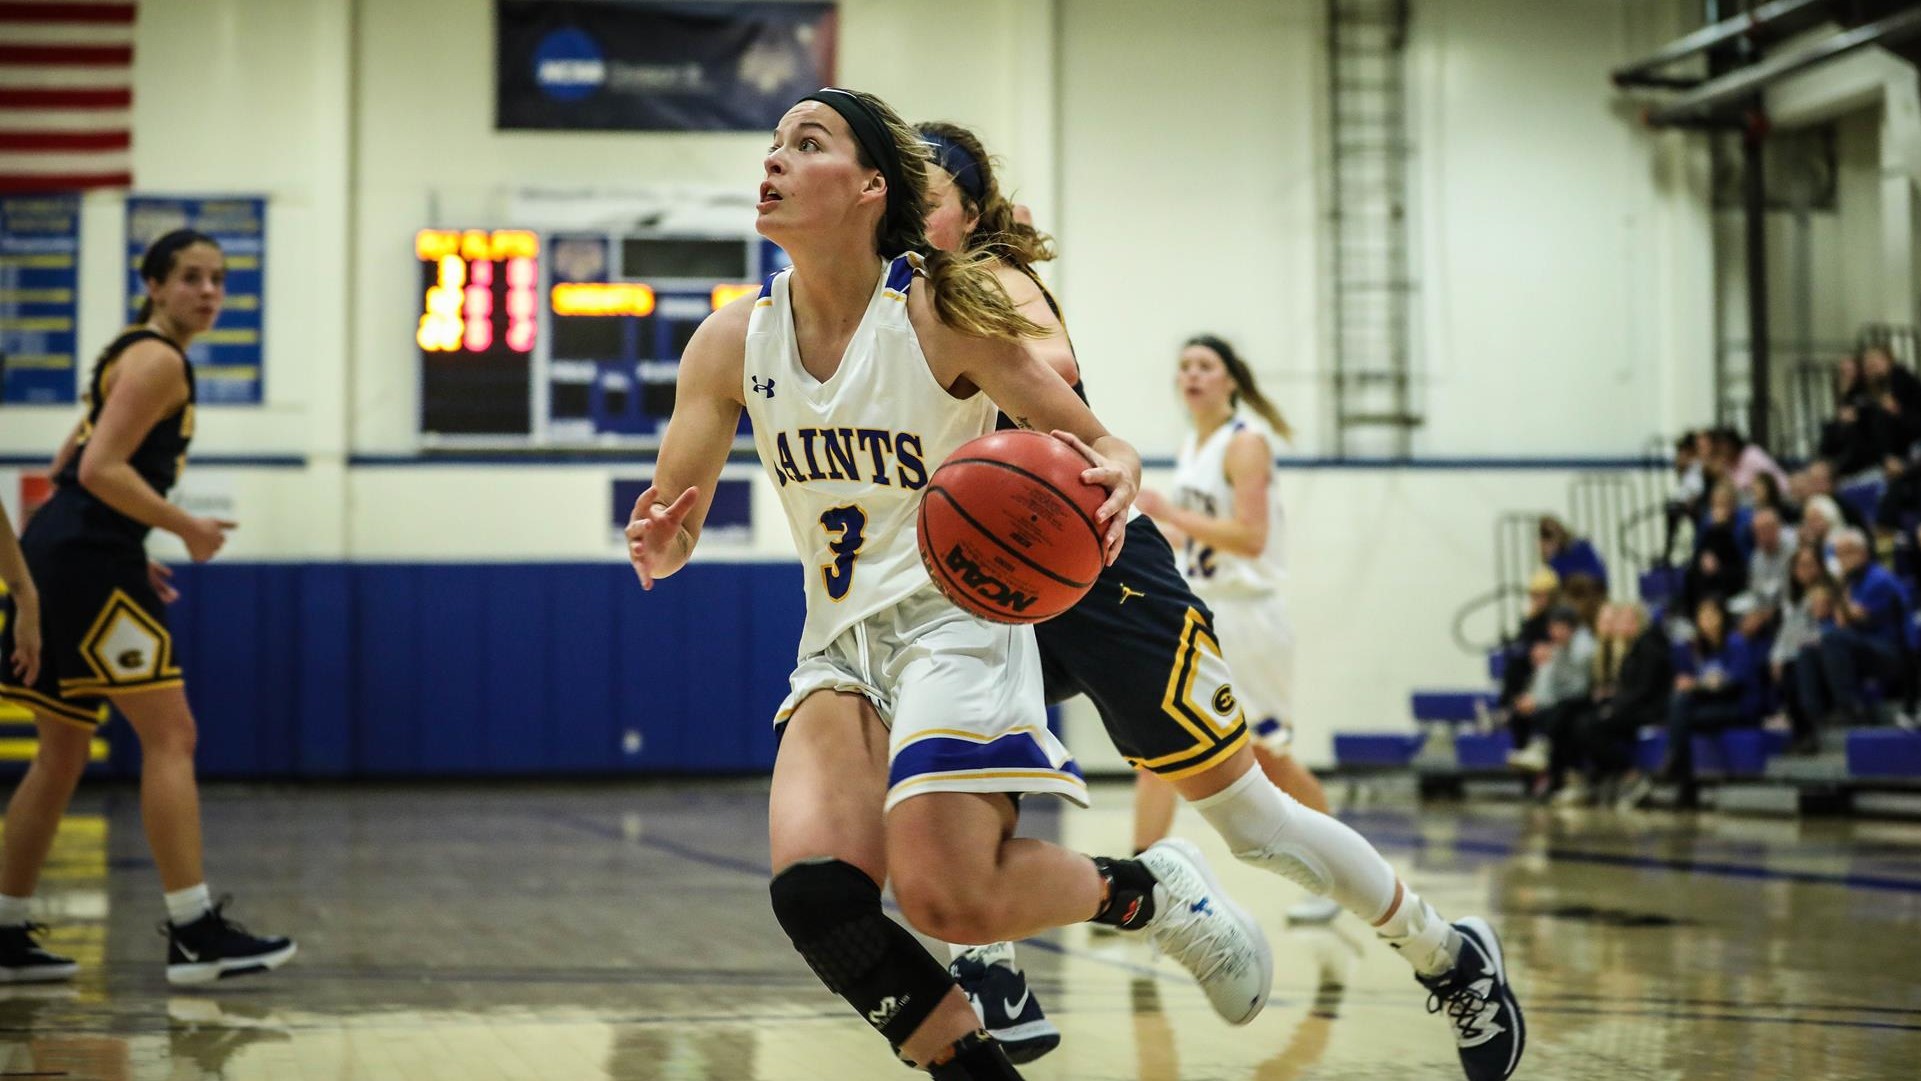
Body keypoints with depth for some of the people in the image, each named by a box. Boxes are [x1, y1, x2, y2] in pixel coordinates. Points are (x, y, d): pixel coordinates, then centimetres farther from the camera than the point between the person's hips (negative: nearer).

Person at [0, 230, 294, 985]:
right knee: (170, 734, -11)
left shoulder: (135, 356, 22)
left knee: (63, 754, 14)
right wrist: (188, 530, -12)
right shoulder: (158, 360, -9)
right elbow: (101, 470, -20)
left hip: (62, 556, 11)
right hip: (87, 561, -11)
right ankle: (194, 935, -14)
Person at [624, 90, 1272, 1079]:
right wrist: (658, 546, -19)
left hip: (954, 620, -4)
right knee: (812, 890, -20)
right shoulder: (730, 344, 2)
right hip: (840, 647, 5)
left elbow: (1102, 450, -5)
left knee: (949, 896, -20)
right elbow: (671, 525, 6)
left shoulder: (938, 313, -10)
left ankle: (1150, 891, 10)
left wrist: (1111, 480, -31)